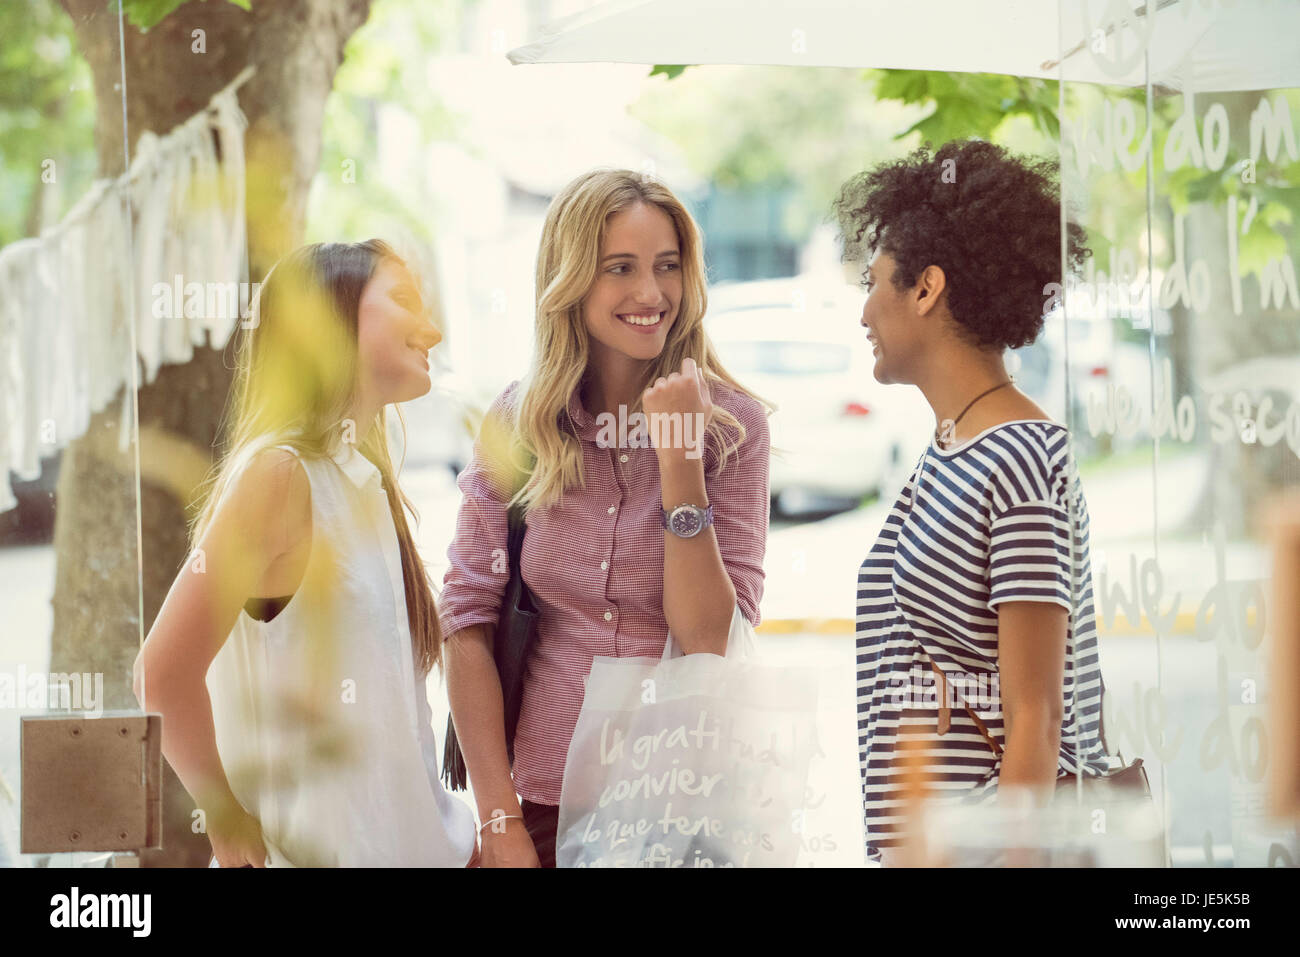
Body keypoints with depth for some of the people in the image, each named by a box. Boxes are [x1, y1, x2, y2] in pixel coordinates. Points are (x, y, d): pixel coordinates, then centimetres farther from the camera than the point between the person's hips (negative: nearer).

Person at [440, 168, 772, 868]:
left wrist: (679, 458, -18)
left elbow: (710, 641, -12)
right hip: (546, 801, 1)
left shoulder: (732, 424, -5)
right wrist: (501, 821, -9)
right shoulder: (518, 422, -1)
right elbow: (468, 619, -3)